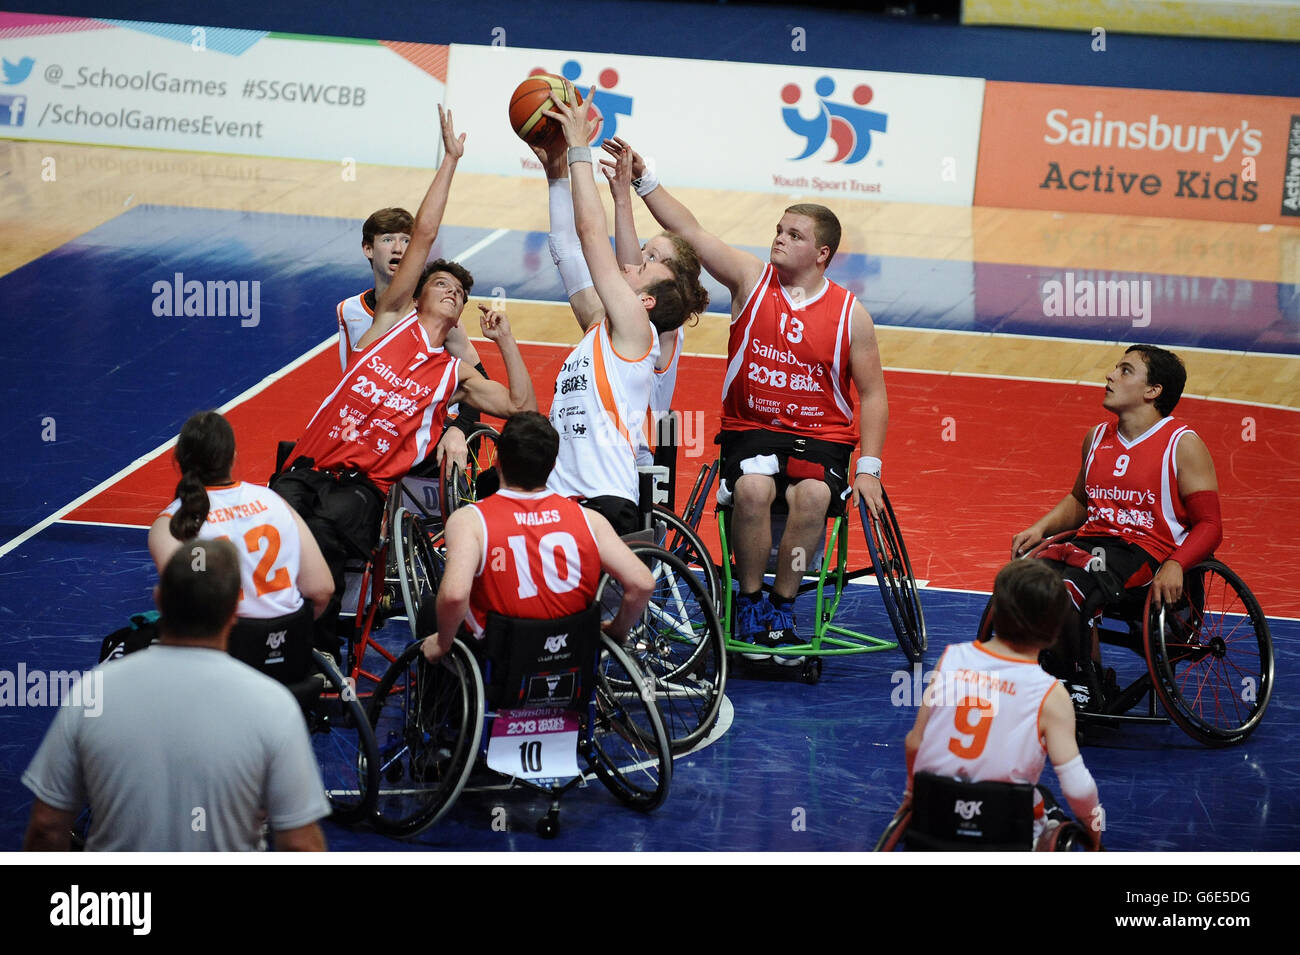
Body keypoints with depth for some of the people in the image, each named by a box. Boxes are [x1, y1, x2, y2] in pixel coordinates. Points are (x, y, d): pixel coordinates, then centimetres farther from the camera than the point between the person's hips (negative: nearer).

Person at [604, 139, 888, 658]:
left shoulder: (850, 313, 1)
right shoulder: (751, 278, 3)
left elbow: (873, 394, 5)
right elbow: (689, 232, -5)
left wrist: (868, 467, -6)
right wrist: (644, 180, -16)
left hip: (821, 436, 0)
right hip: (750, 427, 0)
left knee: (812, 494, -32)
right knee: (753, 487, -32)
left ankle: (783, 606, -11)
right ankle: (749, 603, -11)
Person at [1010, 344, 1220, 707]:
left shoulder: (1183, 446, -3)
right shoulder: (1097, 438, 16)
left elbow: (1209, 525, -5)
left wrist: (1174, 566, -24)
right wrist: (1040, 528, 11)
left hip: (1145, 551, -6)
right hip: (1091, 542, 6)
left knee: (1068, 591, -34)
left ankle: (1089, 689, -12)